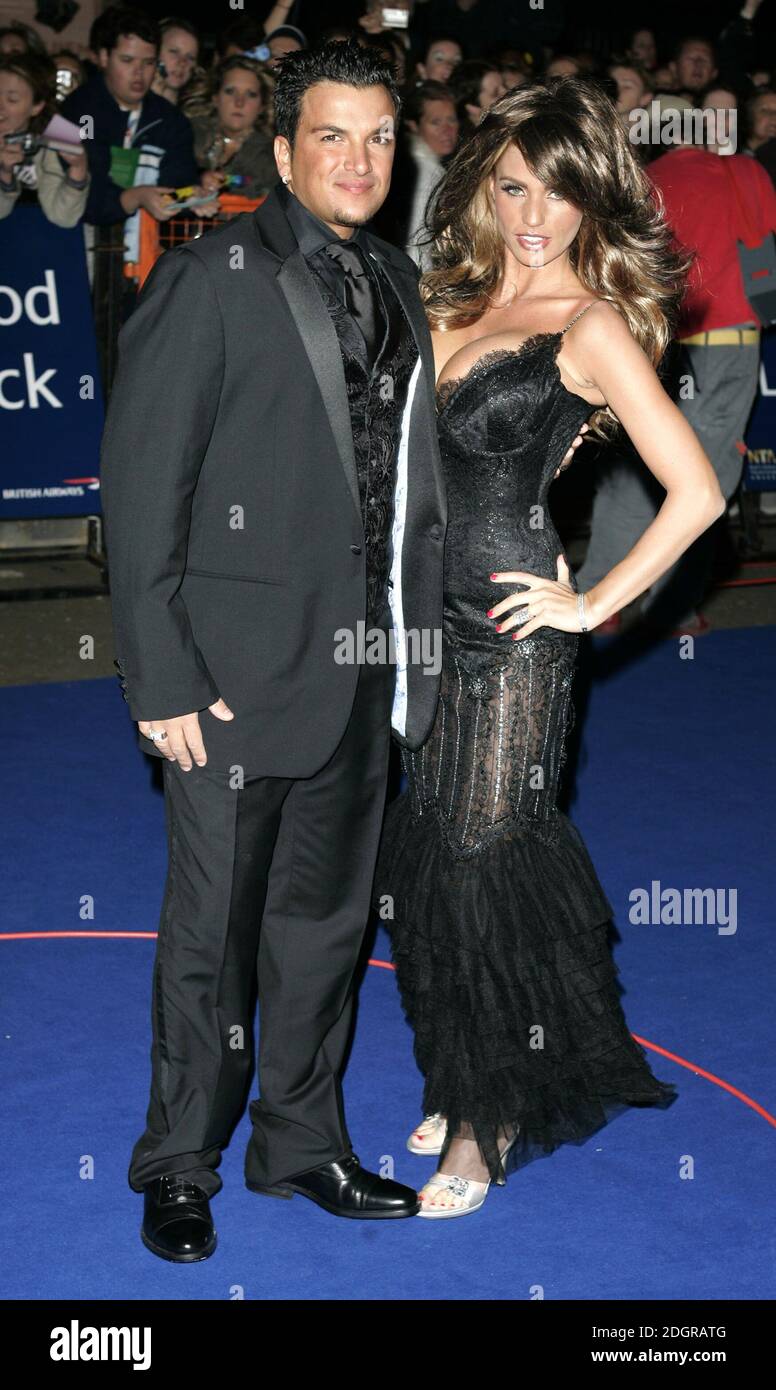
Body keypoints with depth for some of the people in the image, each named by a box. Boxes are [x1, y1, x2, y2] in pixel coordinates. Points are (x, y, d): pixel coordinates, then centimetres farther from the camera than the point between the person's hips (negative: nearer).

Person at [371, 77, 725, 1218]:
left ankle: (484, 1123, 19)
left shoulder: (592, 326, -11)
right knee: (425, 848, 11)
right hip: (429, 615, 7)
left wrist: (593, 604, -12)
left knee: (479, 859, 2)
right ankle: (463, 1079, 30)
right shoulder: (462, 300, 10)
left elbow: (696, 494, -18)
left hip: (509, 632, -7)